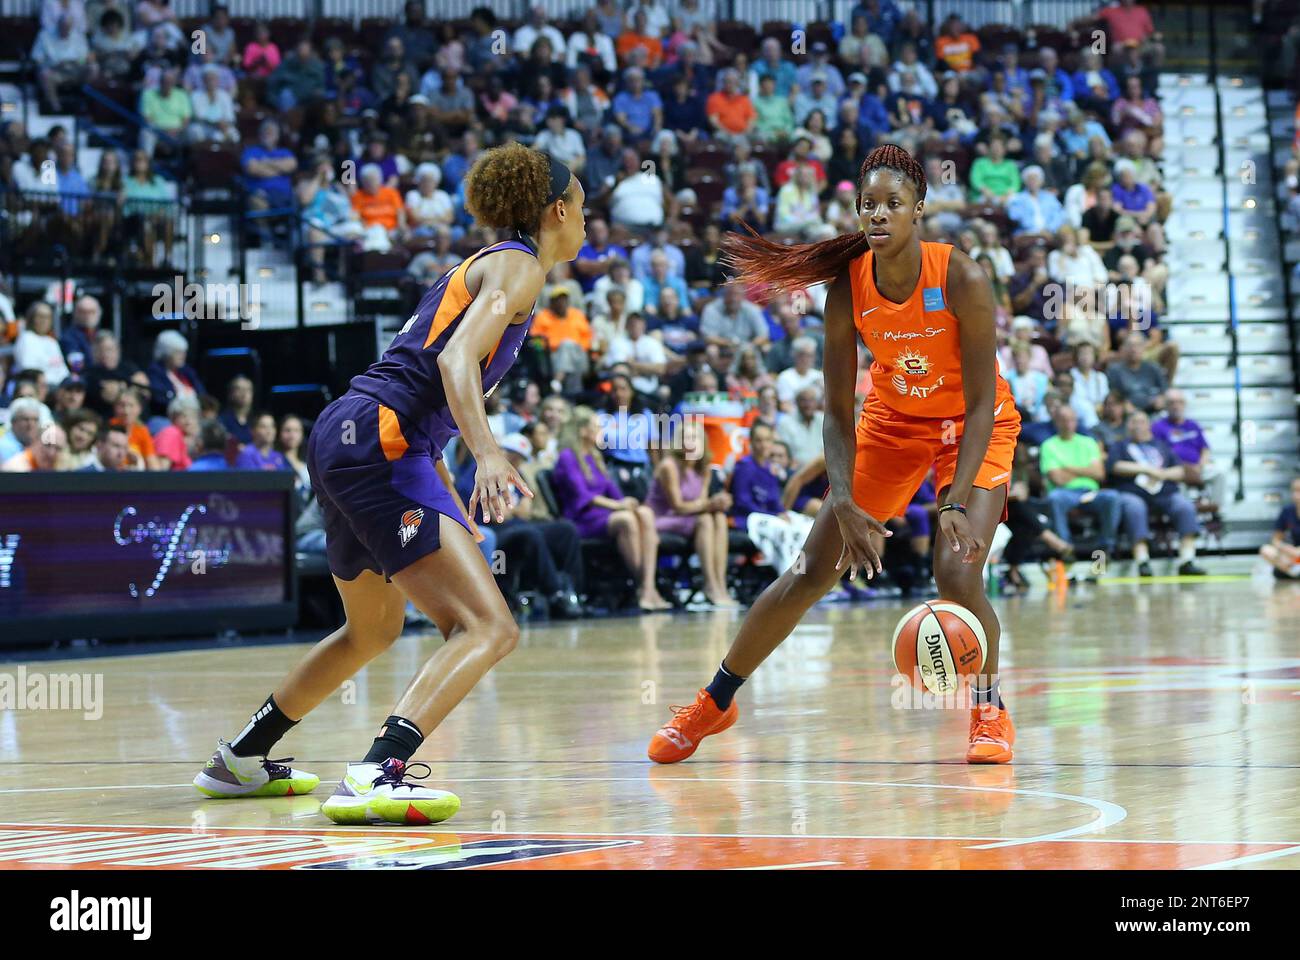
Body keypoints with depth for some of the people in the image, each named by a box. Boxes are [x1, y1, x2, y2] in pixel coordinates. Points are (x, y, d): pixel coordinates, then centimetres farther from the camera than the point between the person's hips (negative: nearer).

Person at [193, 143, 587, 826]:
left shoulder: (483, 266, 25)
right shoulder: (517, 266, -3)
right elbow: (455, 359, -20)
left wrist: (452, 500, 32)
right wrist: (488, 454, -33)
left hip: (345, 437, 10)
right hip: (378, 443, -10)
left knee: (373, 631, 30)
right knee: (488, 628, -19)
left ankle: (240, 760, 41)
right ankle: (375, 776, -36)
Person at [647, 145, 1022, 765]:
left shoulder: (962, 279, -28)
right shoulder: (848, 286, -20)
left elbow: (982, 404, -25)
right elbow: (837, 410, -13)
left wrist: (956, 502, -33)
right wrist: (845, 505, -25)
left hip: (973, 426, -3)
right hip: (894, 419, 3)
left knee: (958, 574, -21)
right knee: (809, 574, 2)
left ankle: (990, 712, 5)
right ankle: (714, 703, 17)